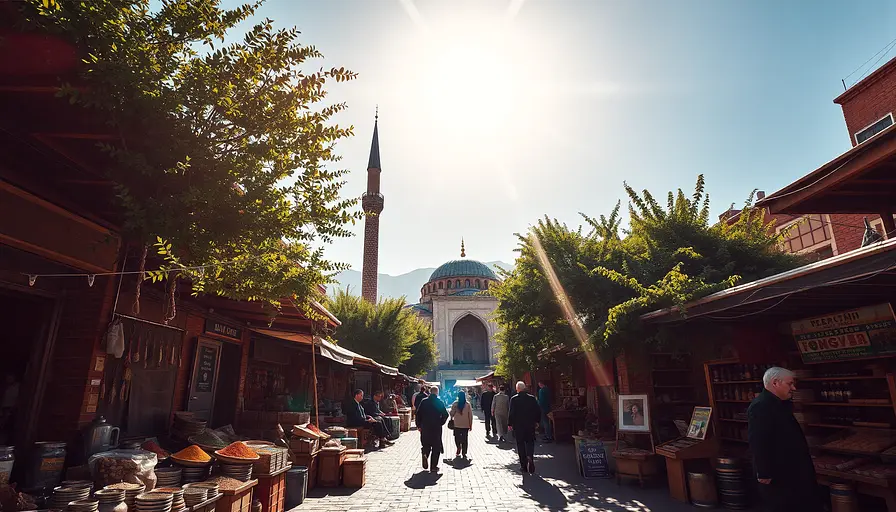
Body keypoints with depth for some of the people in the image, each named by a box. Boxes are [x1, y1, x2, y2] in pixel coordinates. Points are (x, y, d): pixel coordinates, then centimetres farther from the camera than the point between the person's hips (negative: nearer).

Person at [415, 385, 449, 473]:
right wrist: (440, 423, 4)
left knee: (426, 445, 18)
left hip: (425, 427, 2)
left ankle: (425, 454, -11)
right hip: (436, 428, -2)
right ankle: (433, 467, 6)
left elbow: (418, 414, -1)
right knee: (436, 447, 8)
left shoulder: (424, 401, 0)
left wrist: (419, 425, 7)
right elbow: (445, 415, -8)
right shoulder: (440, 402, -4)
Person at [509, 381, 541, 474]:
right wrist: (536, 421, 14)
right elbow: (538, 411, 1)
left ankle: (524, 466, 12)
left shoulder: (514, 399, -11)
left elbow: (511, 413, -11)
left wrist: (510, 424, 1)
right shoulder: (532, 398, -3)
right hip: (530, 425, 2)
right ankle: (530, 457, -15)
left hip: (518, 426, -2)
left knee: (520, 445, 9)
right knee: (530, 443, 11)